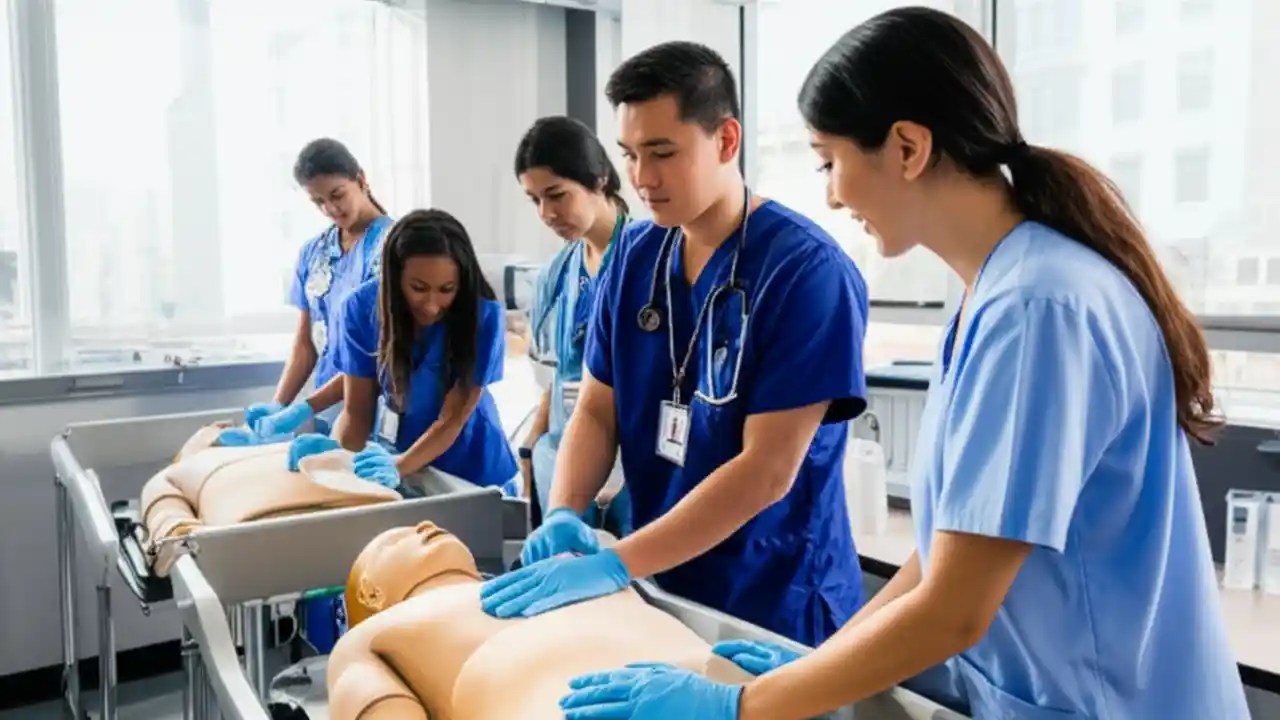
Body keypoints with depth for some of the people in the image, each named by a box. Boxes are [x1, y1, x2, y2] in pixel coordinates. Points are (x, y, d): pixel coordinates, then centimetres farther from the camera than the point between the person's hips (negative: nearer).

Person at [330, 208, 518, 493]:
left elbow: (451, 419, -22)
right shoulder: (361, 308, -17)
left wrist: (397, 468, -37)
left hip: (468, 468, -1)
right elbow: (356, 411, -13)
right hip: (395, 450, 2)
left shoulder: (484, 316, -24)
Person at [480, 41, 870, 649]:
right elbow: (597, 410, 3)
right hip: (659, 587, 5)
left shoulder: (809, 270, -19)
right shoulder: (634, 255, 0)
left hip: (774, 606, -5)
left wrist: (615, 566, -25)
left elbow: (768, 470, -22)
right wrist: (563, 515, -14)